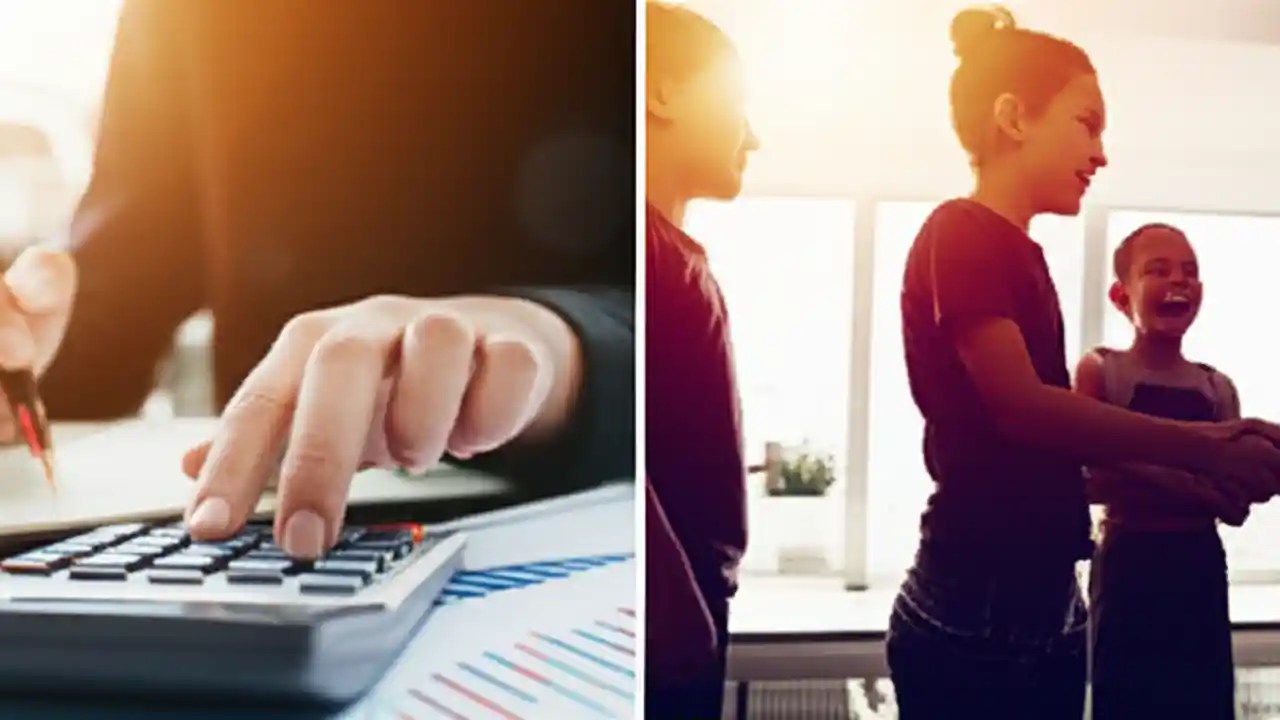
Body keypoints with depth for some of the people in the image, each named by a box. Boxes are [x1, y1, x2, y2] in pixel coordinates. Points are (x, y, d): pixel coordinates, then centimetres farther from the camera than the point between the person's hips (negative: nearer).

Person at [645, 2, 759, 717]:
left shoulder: (676, 248, 13)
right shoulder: (644, 242, -14)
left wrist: (696, 596, 16)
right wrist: (676, 602, -19)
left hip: (689, 595, 9)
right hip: (666, 605, -9)